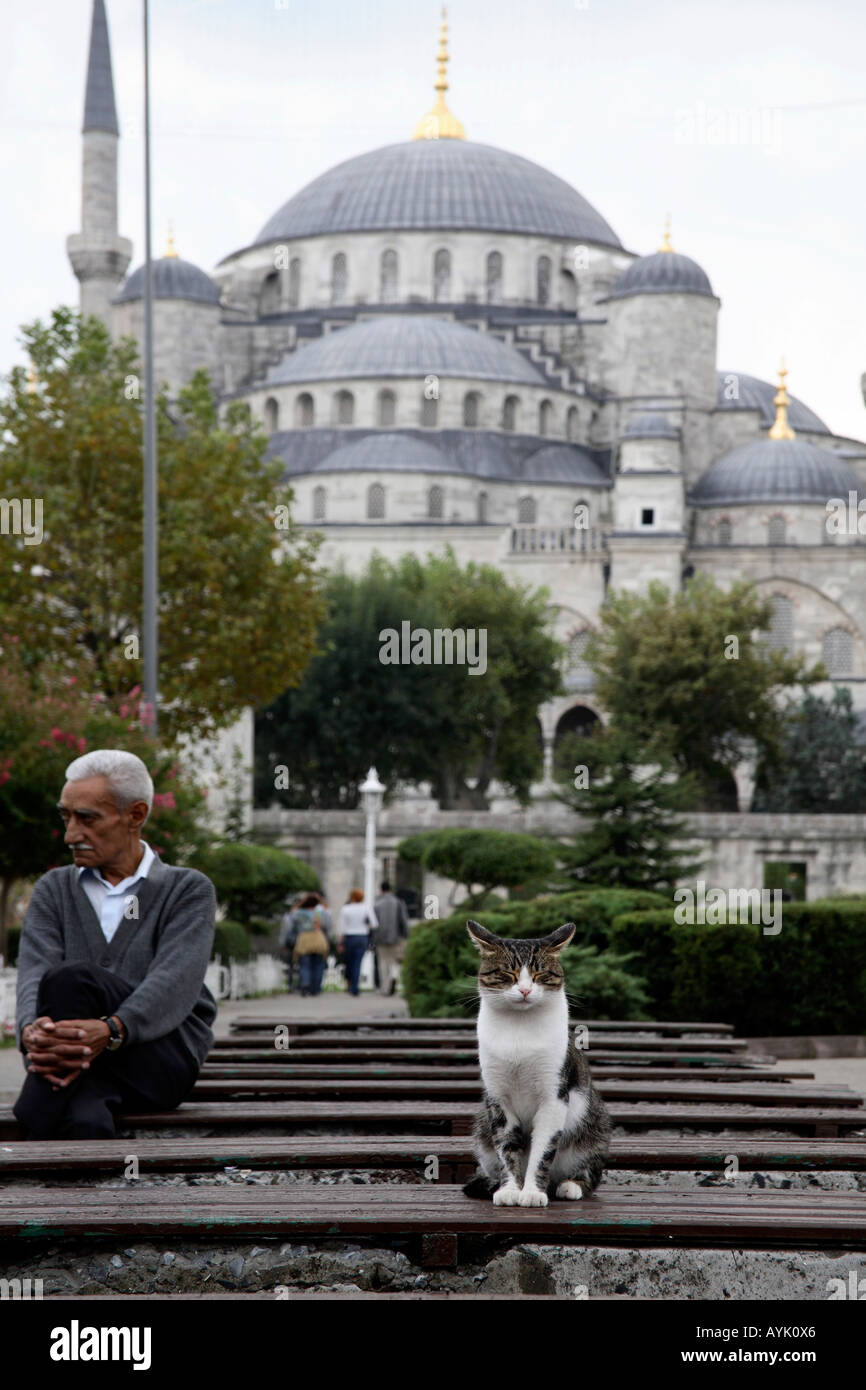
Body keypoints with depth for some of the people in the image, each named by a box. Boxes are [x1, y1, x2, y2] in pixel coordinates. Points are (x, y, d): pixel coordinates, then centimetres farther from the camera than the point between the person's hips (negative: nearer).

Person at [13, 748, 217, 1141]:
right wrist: (32, 1032, -28)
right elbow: (34, 974, -1)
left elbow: (175, 984, -11)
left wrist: (111, 1031, -34)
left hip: (162, 1058, -2)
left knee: (72, 979, -32)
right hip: (72, 1065, 2)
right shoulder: (54, 890, 18)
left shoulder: (189, 890, 8)